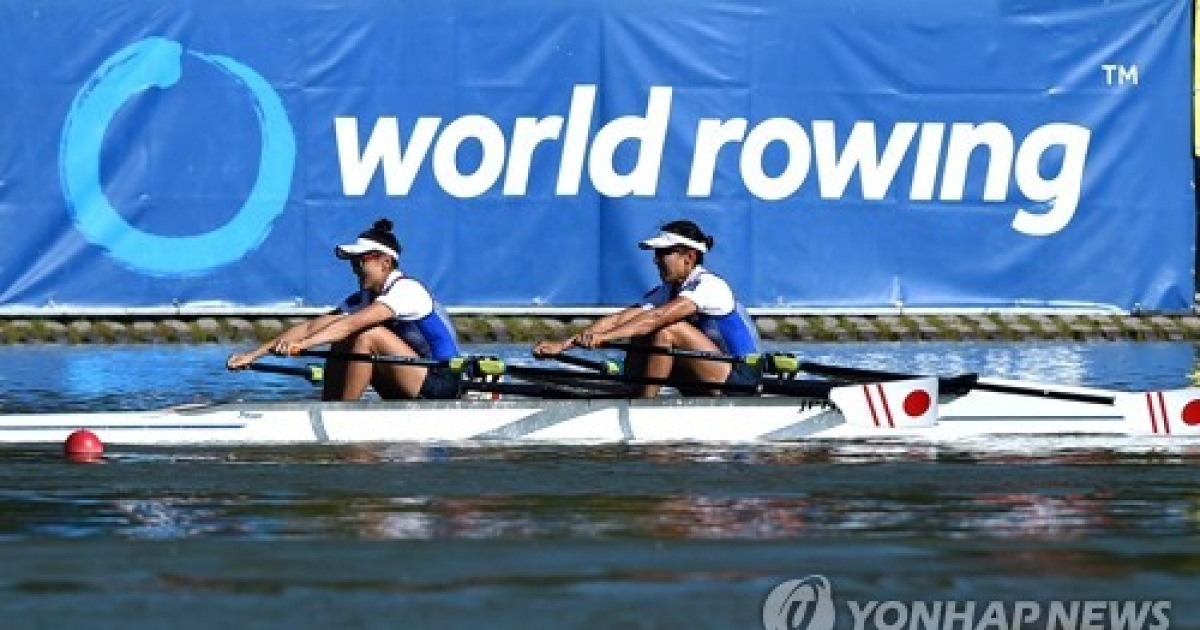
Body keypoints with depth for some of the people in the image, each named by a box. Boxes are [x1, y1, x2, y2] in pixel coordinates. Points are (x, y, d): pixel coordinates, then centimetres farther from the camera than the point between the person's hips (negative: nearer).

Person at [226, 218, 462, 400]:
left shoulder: (407, 291, -17)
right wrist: (255, 353, -8)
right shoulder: (364, 299, 8)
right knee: (341, 347, 1)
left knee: (368, 336, -22)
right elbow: (311, 327, 0)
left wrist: (301, 345, -41)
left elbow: (351, 324, -31)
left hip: (441, 384, -9)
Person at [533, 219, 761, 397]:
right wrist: (566, 343, -14)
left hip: (742, 380, -8)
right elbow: (620, 319, -3)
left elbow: (657, 317, -30)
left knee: (669, 330, -23)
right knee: (639, 344, -3)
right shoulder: (667, 292, 7)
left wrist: (604, 337, -40)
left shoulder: (710, 286, -17)